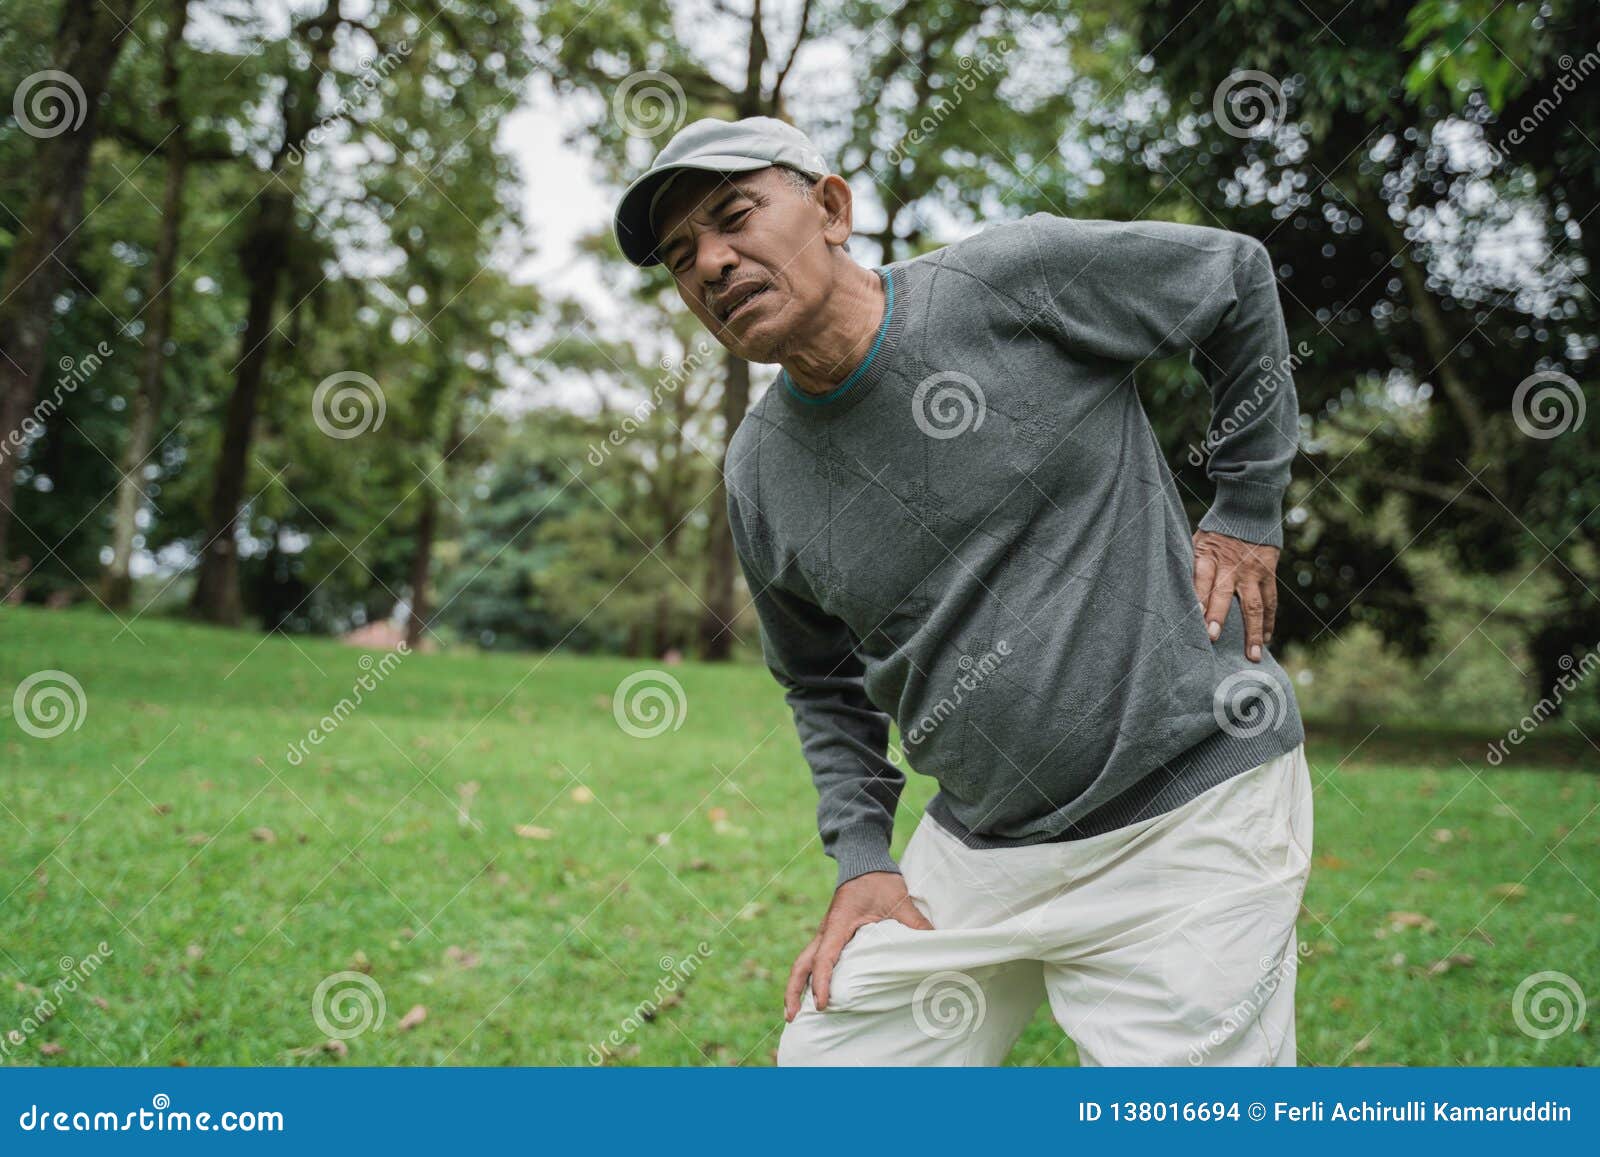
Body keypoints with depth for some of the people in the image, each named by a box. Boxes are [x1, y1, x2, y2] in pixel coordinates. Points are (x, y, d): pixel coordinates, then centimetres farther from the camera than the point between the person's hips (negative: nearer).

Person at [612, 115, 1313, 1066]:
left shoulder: (1019, 280, -10)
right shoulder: (759, 475, 3)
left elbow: (1236, 274, 4)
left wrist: (1248, 512, 2)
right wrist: (862, 858, 7)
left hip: (1192, 812, -4)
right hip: (978, 847, 5)